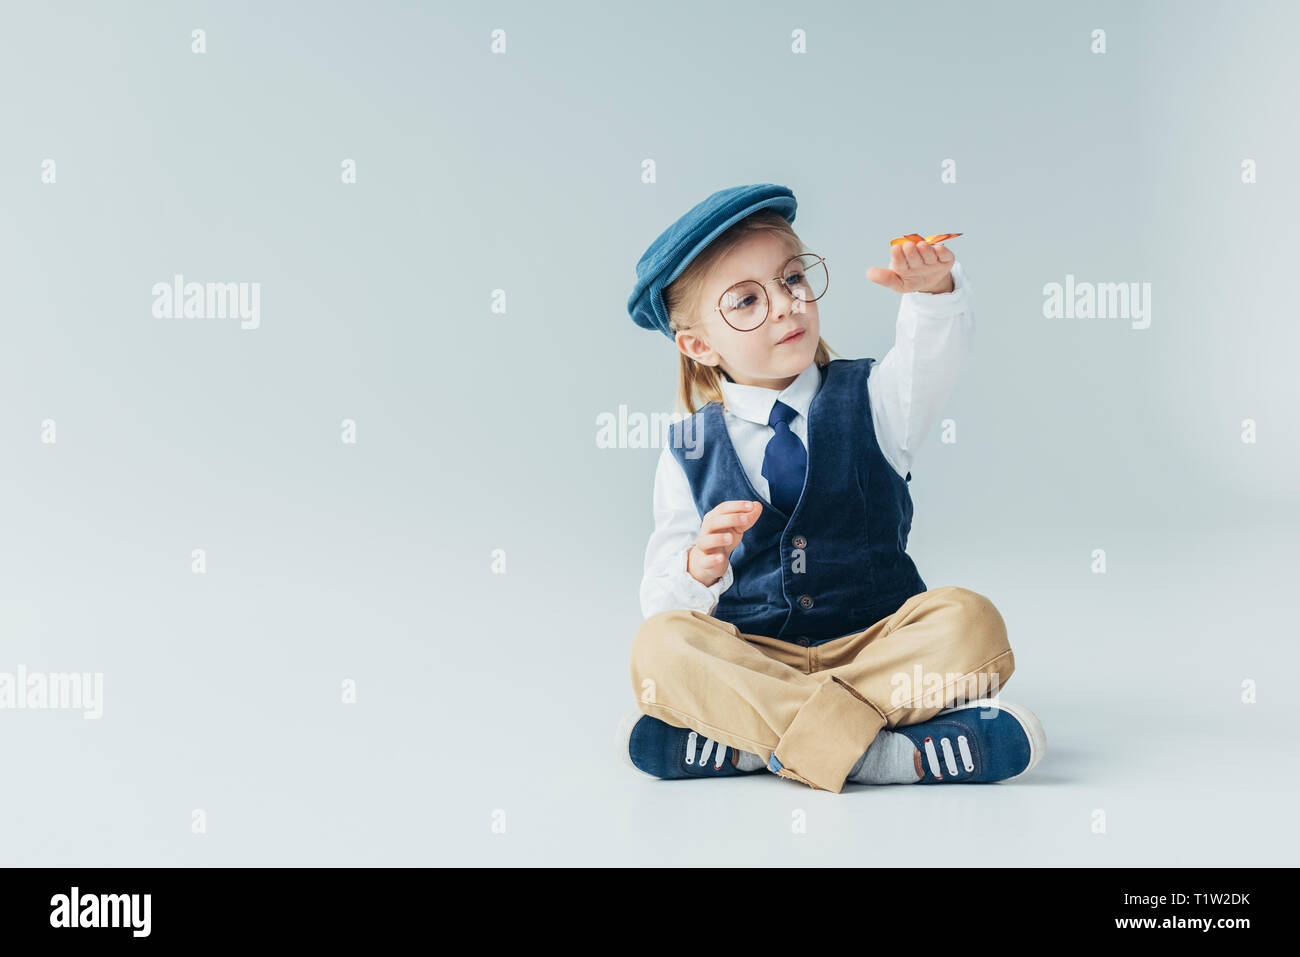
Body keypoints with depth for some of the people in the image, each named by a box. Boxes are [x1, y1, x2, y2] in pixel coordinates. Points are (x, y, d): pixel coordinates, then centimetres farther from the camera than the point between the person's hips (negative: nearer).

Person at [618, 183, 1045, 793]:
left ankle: (757, 742, -29)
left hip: (877, 646, 0)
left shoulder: (869, 400, 7)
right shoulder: (689, 450, 5)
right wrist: (700, 567, -24)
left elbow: (930, 361, -17)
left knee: (969, 622, -27)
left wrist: (933, 291, -40)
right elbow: (662, 600, 0)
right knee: (659, 646, -29)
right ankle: (886, 752, -34)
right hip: (746, 658, 0)